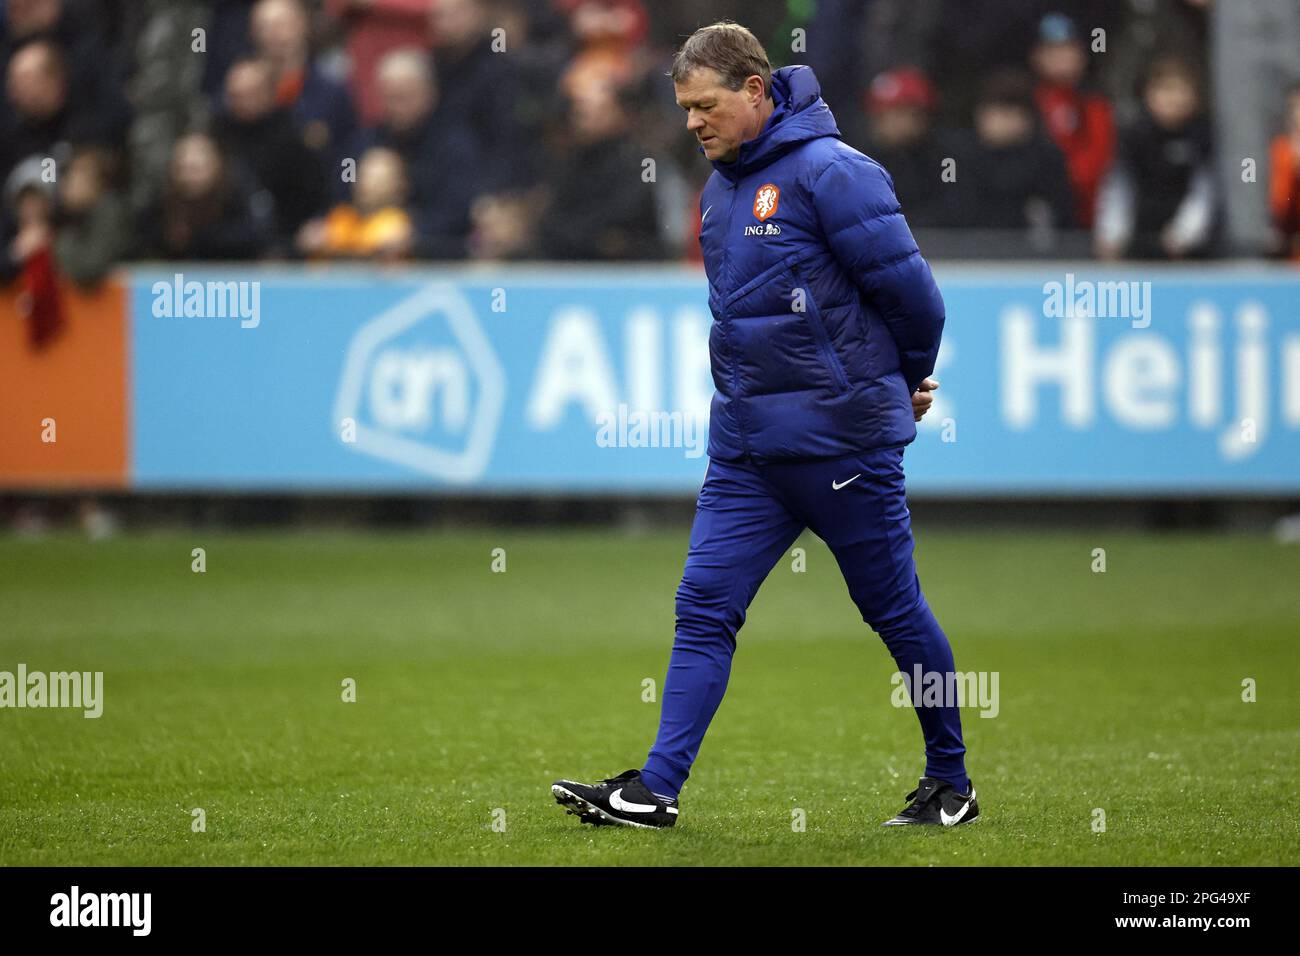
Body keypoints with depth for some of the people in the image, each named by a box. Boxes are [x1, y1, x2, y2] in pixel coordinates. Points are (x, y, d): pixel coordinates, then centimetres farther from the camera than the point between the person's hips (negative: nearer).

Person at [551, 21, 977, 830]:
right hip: (745, 446, 7)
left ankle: (952, 783, 18)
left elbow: (913, 295, -13)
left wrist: (903, 384, 5)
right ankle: (659, 788, -3)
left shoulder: (830, 173, -15)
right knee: (704, 607, -1)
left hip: (843, 443, -7)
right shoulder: (721, 189, 10)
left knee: (895, 610, 5)